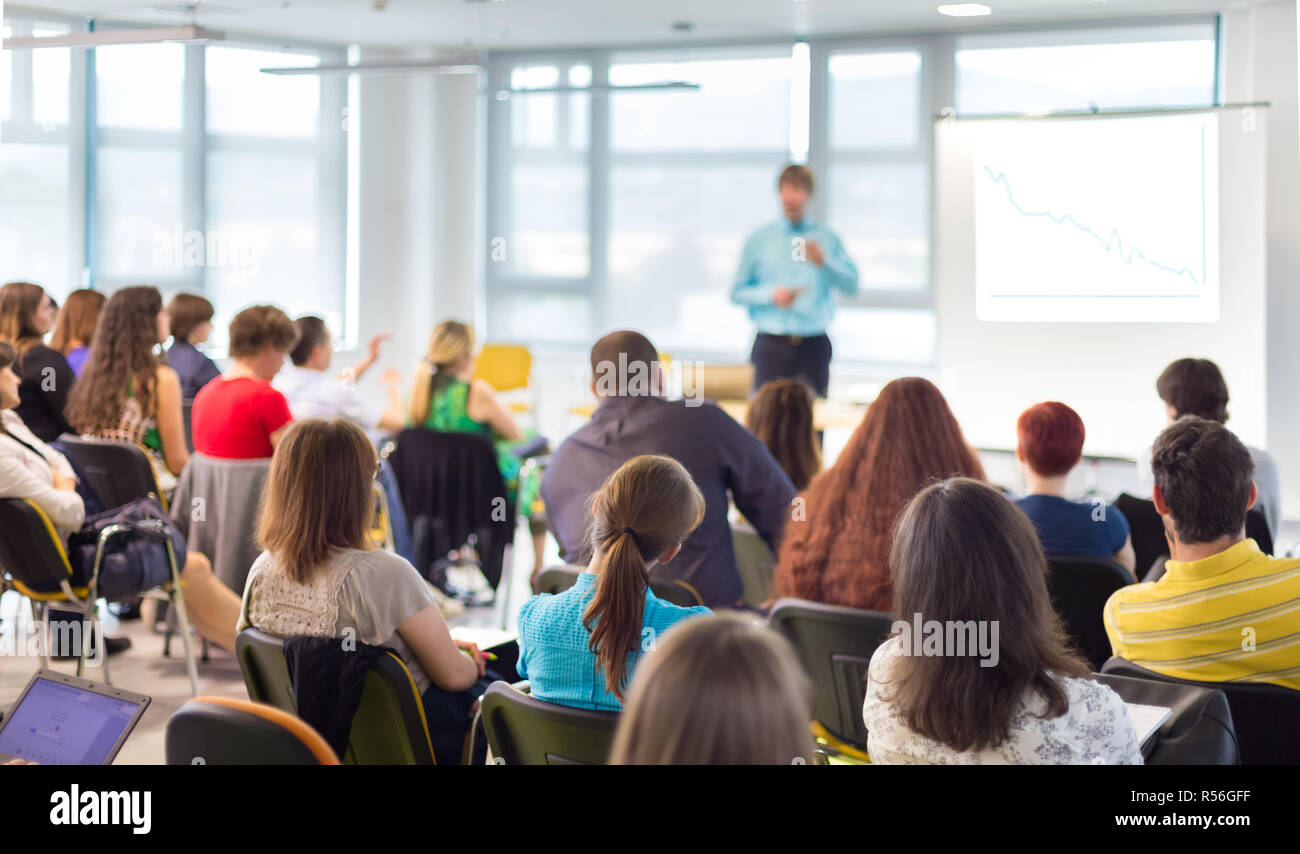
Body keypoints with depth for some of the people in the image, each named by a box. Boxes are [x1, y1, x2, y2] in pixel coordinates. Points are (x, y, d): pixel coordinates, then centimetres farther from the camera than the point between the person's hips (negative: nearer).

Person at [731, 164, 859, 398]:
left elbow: (851, 285, 3)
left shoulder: (826, 238, 10)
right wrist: (770, 295, -10)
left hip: (813, 346, 1)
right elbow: (737, 292, 7)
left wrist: (824, 262, -12)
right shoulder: (758, 240, 9)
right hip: (771, 346, 0)